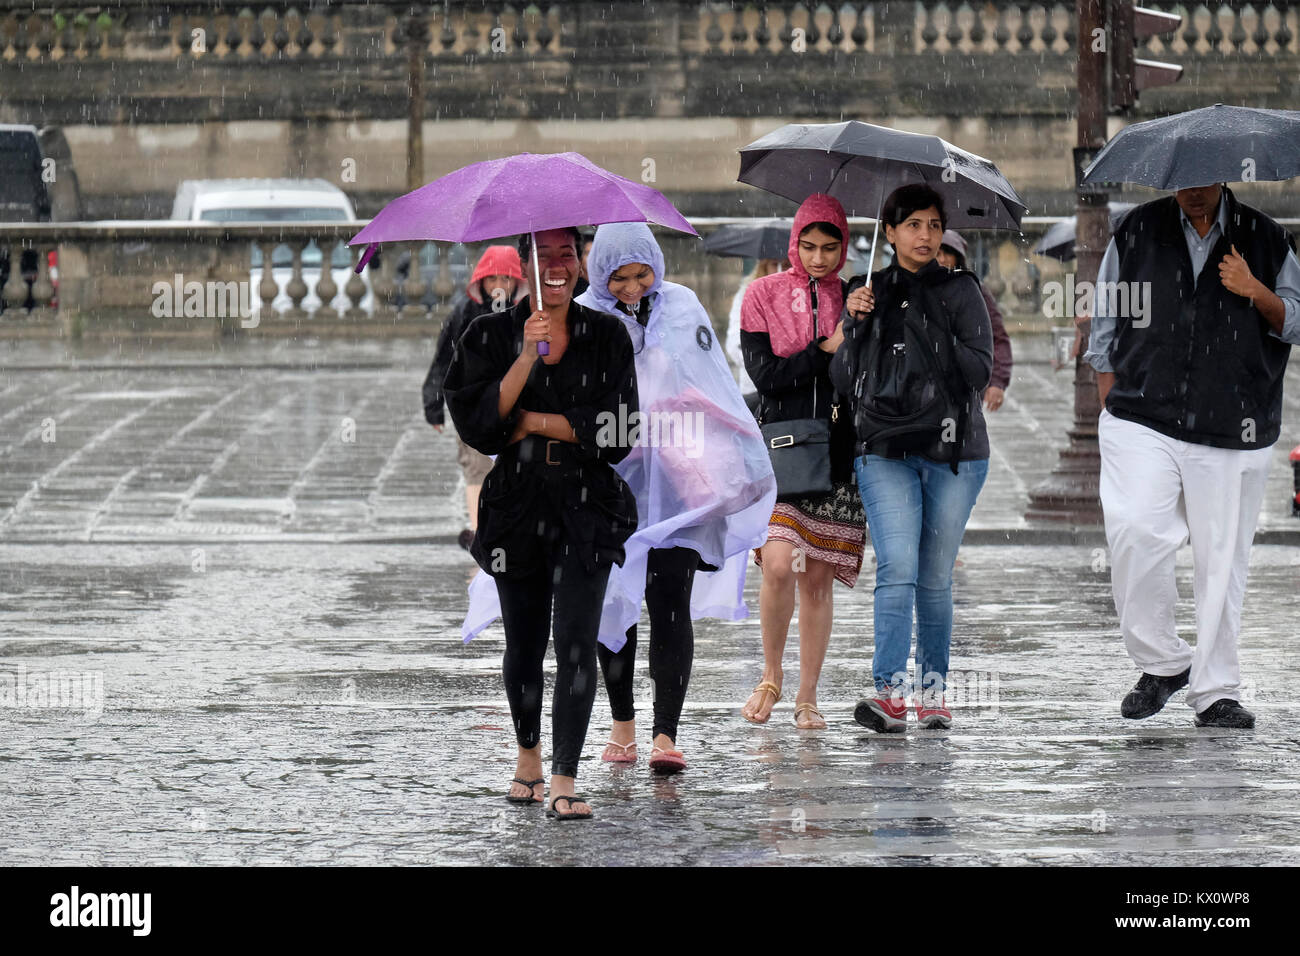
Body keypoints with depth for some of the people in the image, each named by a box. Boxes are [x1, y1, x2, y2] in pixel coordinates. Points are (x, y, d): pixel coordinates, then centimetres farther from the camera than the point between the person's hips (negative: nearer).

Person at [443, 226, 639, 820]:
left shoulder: (607, 337, 3)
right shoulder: (491, 337, 4)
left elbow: (618, 430, -5)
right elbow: (478, 425, -9)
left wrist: (535, 423, -8)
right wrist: (527, 358, -18)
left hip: (587, 505, -1)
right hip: (517, 503, 2)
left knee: (576, 639, -13)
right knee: (524, 638, 12)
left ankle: (565, 781, -14)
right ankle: (528, 753, 35)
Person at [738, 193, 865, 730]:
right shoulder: (765, 295, 4)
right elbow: (764, 374, -5)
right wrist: (825, 350, -11)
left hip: (836, 449, 1)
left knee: (818, 577, 2)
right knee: (779, 564, -17)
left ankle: (806, 697, 11)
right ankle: (770, 677, 4)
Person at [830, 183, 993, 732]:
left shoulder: (960, 292, 5)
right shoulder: (870, 292, 10)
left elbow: (980, 370, -5)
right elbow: (842, 380, 7)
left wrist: (928, 331, -13)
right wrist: (857, 324, -7)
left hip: (953, 453, 0)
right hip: (885, 453, 0)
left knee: (935, 577, 5)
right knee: (897, 568, -14)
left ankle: (933, 687, 18)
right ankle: (890, 691, -20)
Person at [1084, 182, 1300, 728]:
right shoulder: (1136, 232, 10)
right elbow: (1104, 322, 15)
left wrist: (1256, 293, -7)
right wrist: (1112, 403, 7)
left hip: (1233, 432, 0)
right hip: (1143, 420, 0)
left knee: (1222, 558, -1)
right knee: (1134, 533, -19)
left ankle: (1216, 692, 10)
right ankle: (1161, 662, -1)